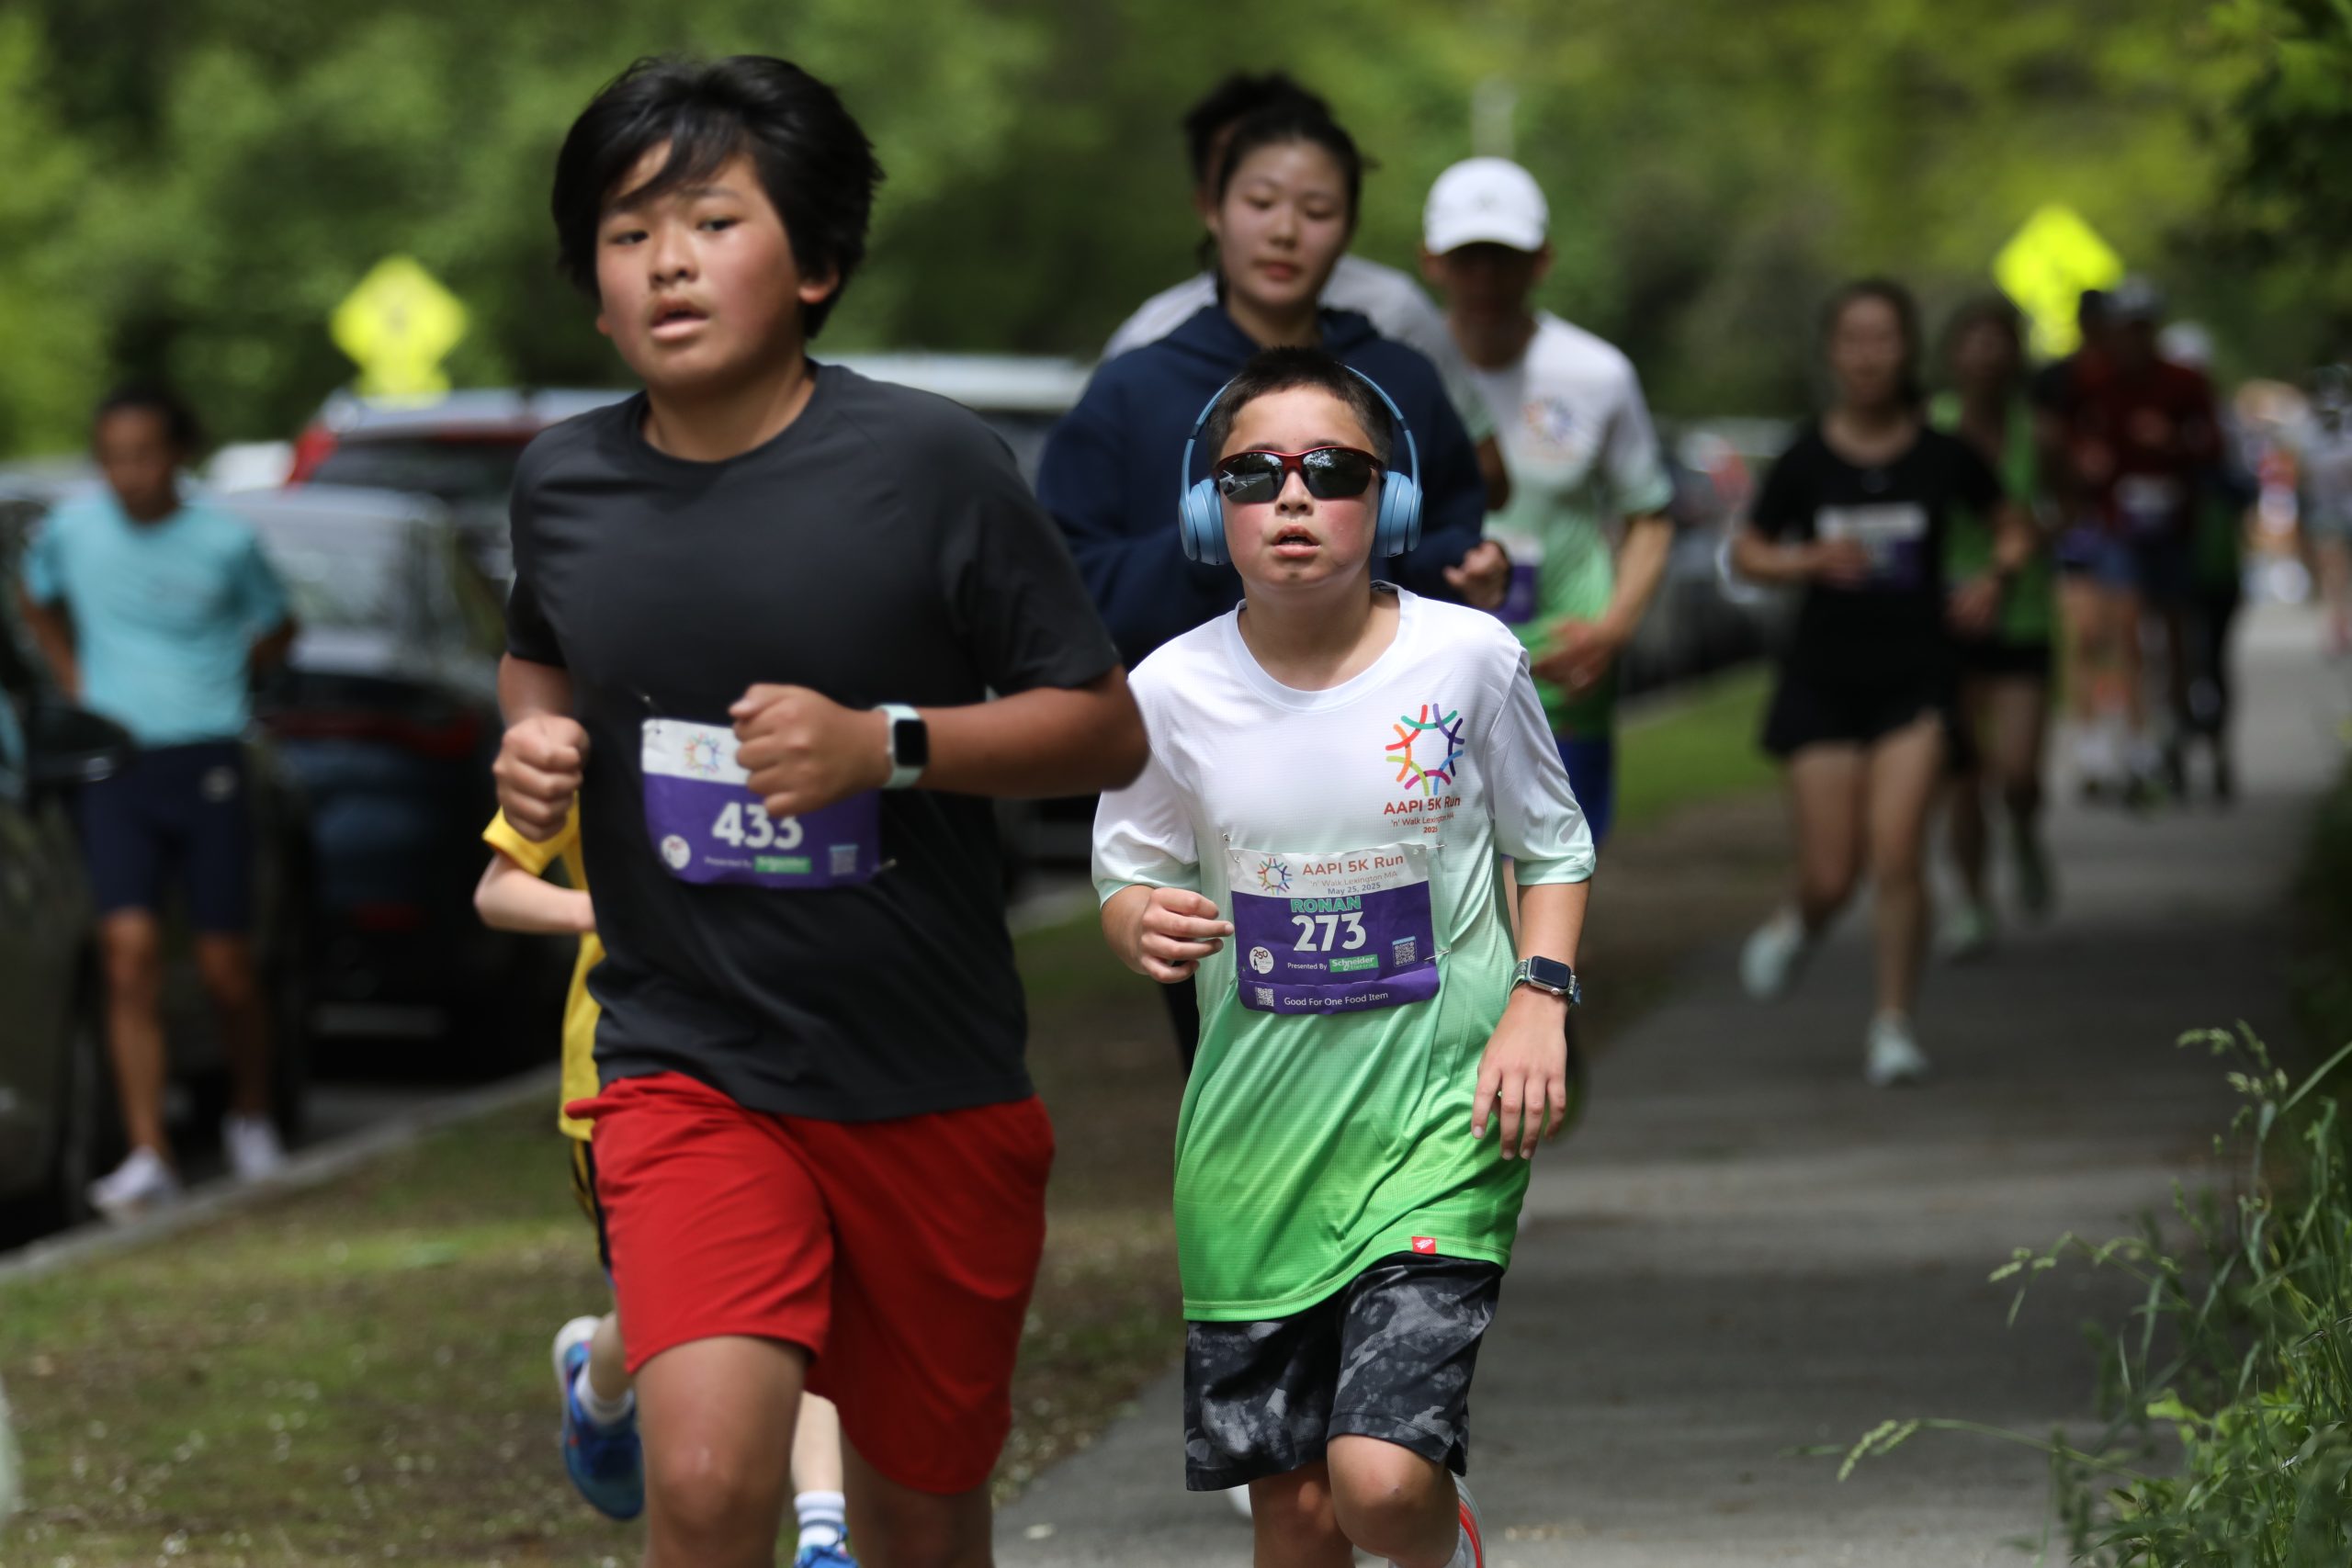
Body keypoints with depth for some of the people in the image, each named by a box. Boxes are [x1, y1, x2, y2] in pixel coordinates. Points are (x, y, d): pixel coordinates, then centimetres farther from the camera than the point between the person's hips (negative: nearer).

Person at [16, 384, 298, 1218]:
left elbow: (277, 626, 15)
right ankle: (147, 1156, -13)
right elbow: (40, 604, 23)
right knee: (130, 947, -13)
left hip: (206, 763, -1)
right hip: (113, 765, 1)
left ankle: (252, 1117, 30)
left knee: (225, 965, 3)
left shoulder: (224, 541, -4)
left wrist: (223, 682, 6)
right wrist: (76, 684, 12)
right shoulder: (72, 530, 1)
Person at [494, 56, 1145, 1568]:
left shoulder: (928, 463, -10)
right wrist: (534, 740, 0)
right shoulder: (566, 483, 0)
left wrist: (885, 746, -21)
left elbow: (1108, 730, -6)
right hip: (687, 1064, 0)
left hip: (930, 1084, 0)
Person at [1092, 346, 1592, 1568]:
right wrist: (1144, 926, -14)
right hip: (1254, 1126, 2)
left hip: (1438, 1108, -2)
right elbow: (1127, 876, 9)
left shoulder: (1467, 657, -5)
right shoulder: (1175, 690, -4)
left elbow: (1553, 848, 9)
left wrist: (1539, 998, -6)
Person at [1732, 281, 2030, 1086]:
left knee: (1896, 853, -15)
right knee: (1831, 875, 0)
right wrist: (1810, 561, -12)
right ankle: (1799, 926, 37)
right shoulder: (1807, 459, -3)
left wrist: (1994, 579, -6)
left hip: (1915, 678, 0)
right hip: (1824, 678, 1)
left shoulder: (1943, 457, -2)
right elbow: (1748, 551, 7)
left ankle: (1894, 1022, -1)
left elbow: (2013, 527, 13)